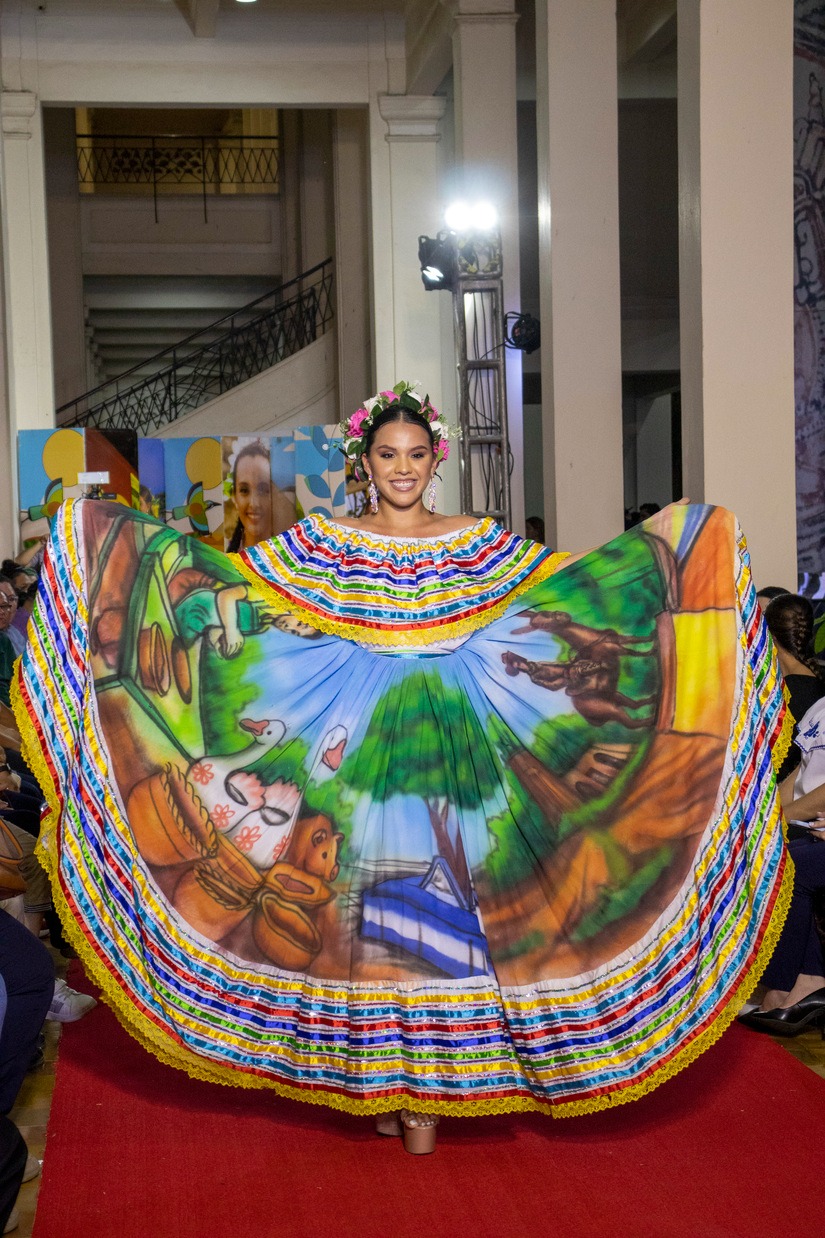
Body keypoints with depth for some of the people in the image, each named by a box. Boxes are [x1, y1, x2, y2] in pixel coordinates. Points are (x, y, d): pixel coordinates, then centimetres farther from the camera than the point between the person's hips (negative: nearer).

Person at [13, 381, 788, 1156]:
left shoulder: (480, 543, 7)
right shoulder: (322, 543, 6)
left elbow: (564, 582, 4)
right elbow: (233, 577, 2)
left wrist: (679, 539, -4)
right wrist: (110, 532, -7)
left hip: (448, 750, 0)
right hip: (358, 750, 0)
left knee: (441, 914, -1)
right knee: (368, 915, 2)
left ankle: (431, 1086, 9)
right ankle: (380, 1082, 15)